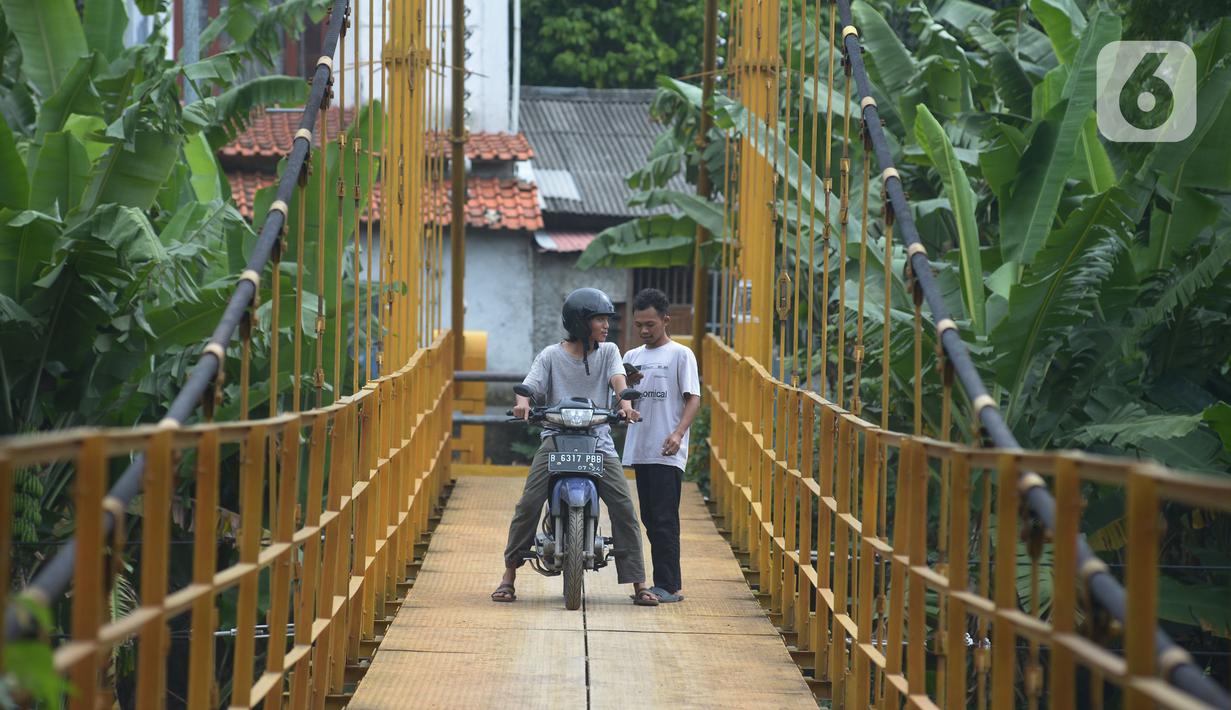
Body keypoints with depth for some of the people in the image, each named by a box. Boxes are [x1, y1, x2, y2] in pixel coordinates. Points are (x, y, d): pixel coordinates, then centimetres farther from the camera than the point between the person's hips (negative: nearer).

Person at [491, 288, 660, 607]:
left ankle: (638, 584, -5)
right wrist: (523, 402, -29)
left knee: (624, 507, -11)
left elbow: (618, 378, -5)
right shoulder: (551, 355, 5)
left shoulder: (608, 352, 11)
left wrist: (625, 402, -27)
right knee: (528, 504, -14)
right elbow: (530, 385, -5)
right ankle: (508, 577, 0)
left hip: (598, 441, 2)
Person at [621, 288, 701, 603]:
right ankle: (668, 584, 15)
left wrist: (678, 433, -21)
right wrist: (627, 384, -5)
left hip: (667, 454, -6)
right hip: (640, 451, 6)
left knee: (664, 520, -9)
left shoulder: (680, 355, 0)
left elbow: (693, 399, -7)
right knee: (651, 521, 9)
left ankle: (668, 585, -7)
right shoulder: (632, 357, 17)